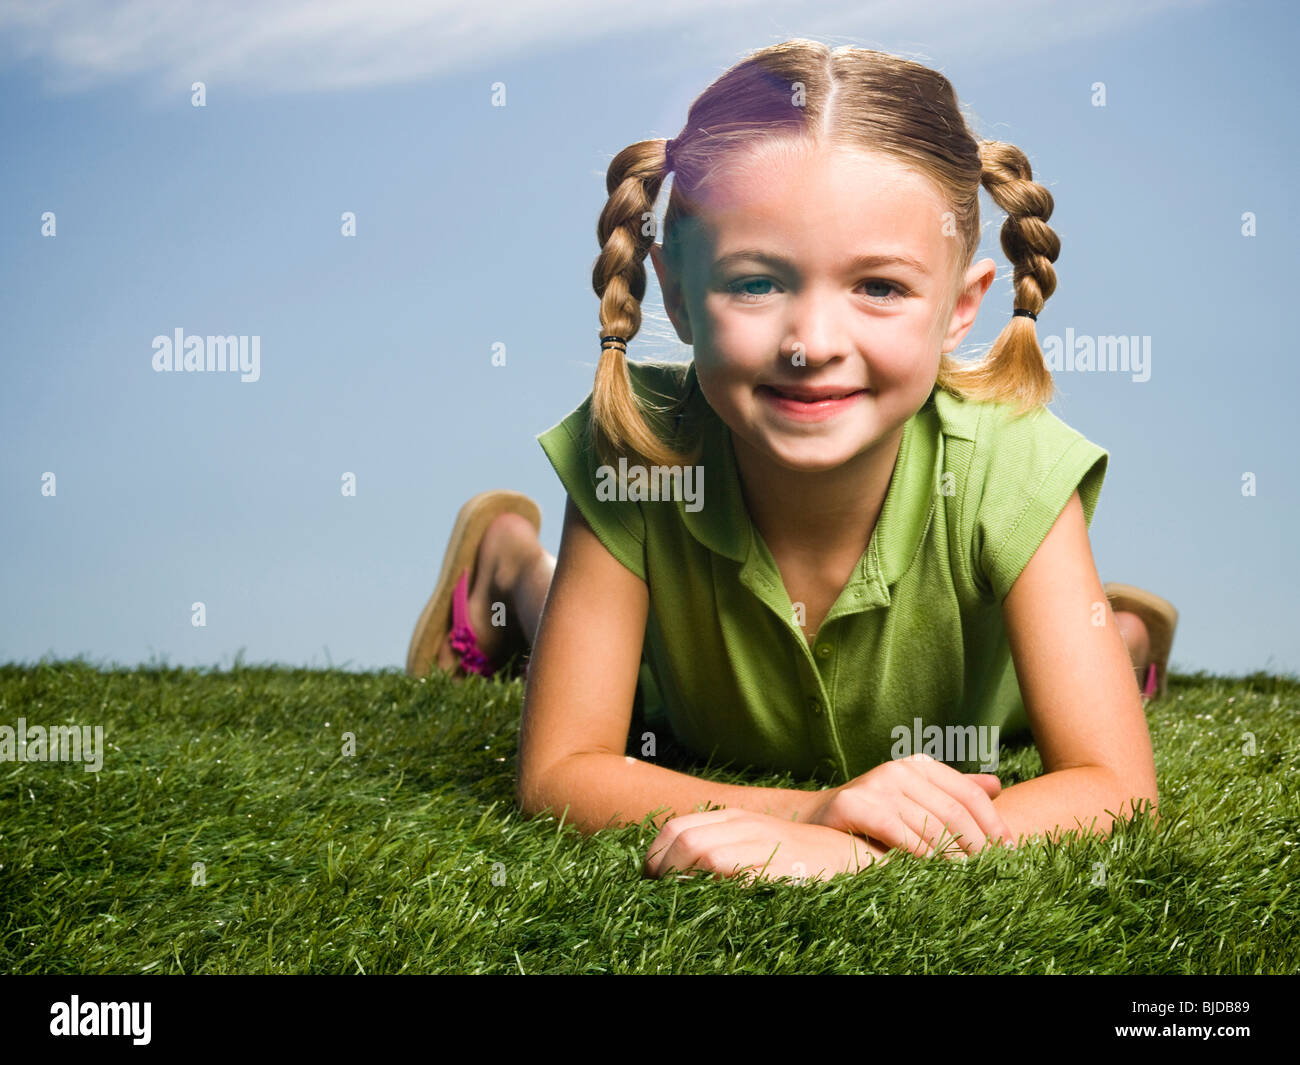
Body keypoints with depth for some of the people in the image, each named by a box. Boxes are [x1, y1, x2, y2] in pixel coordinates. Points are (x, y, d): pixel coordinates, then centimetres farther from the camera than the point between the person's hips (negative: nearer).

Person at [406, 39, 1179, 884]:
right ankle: (509, 556, 40)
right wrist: (807, 810, -53)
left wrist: (854, 848, -60)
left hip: (952, 764, 1)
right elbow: (559, 772, -35)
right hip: (694, 747, 0)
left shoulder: (1009, 466, -41)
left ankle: (1116, 630, 40)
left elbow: (1114, 785, -42)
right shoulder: (630, 449, -39)